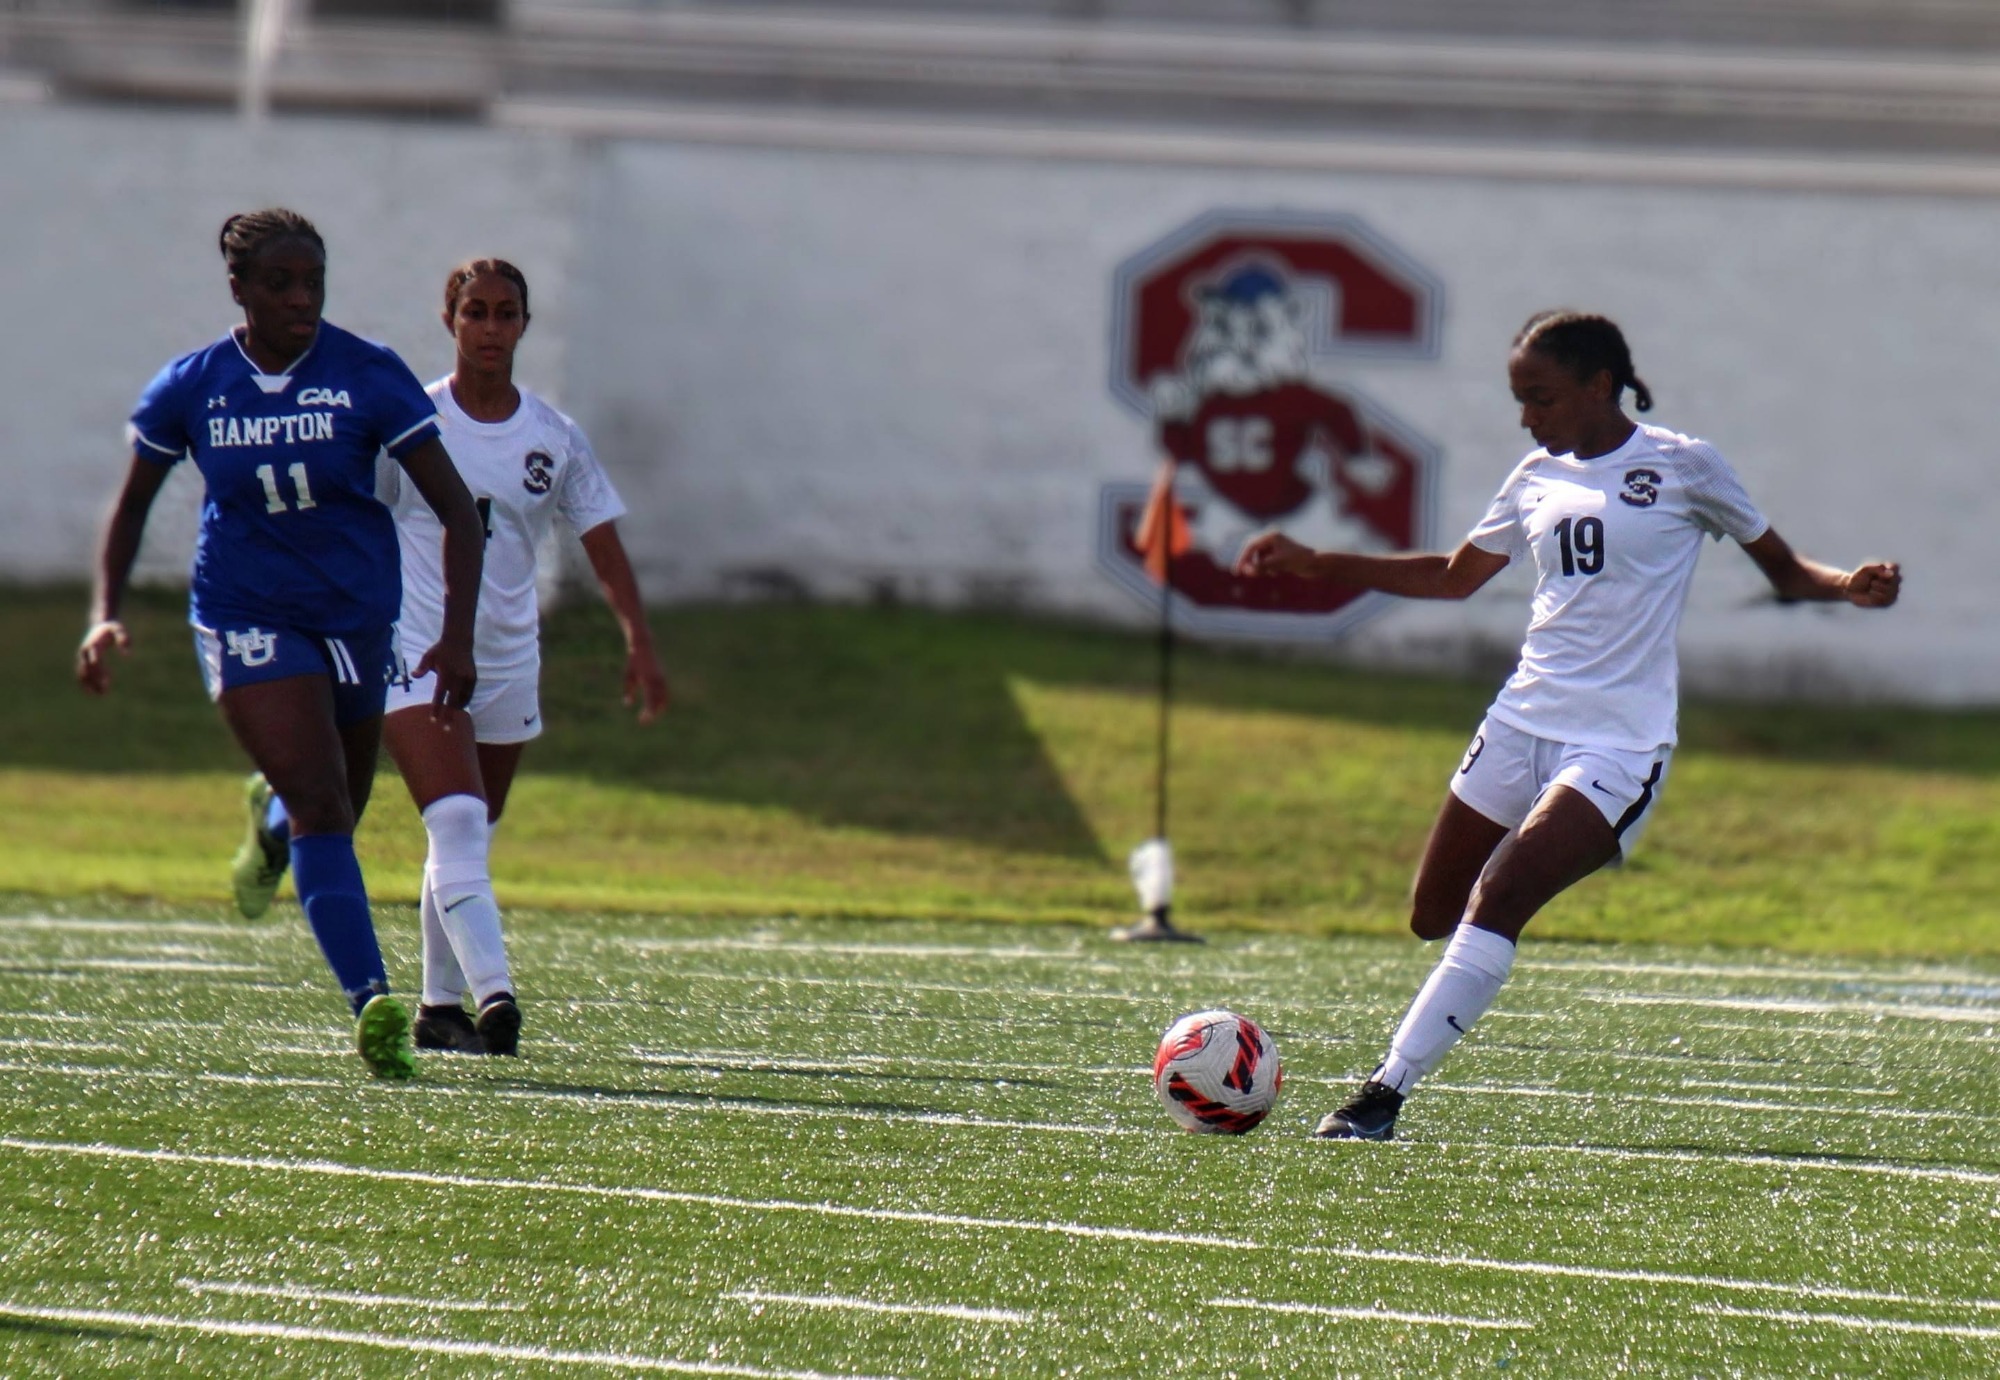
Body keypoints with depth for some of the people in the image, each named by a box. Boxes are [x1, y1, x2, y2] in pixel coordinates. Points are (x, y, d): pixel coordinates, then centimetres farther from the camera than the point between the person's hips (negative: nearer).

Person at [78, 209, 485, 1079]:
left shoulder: (368, 378, -11)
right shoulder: (189, 389, -6)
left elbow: (456, 509, -9)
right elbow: (133, 503, 10)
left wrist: (457, 637, -18)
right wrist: (105, 615, -3)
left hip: (358, 613, 1)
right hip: (245, 614, -1)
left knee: (337, 809, 15)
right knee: (320, 807, -19)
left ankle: (277, 828, 55)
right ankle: (373, 1007, -24)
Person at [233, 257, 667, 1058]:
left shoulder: (554, 438, 5)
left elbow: (604, 547, 7)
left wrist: (639, 645, -2)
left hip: (508, 661, 4)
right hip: (416, 653, -4)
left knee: (468, 839, 11)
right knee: (456, 823, -19)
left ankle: (441, 1006, 23)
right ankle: (492, 991, -30)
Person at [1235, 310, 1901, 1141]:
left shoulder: (1680, 467, -2)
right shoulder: (1539, 479, 12)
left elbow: (1784, 572, 6)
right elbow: (1454, 576, 26)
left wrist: (1853, 587, -16)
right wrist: (1313, 565, 21)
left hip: (1619, 744, -6)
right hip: (1522, 722, 6)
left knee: (1495, 903, -22)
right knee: (1434, 916, 4)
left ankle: (1384, 1096, -25)